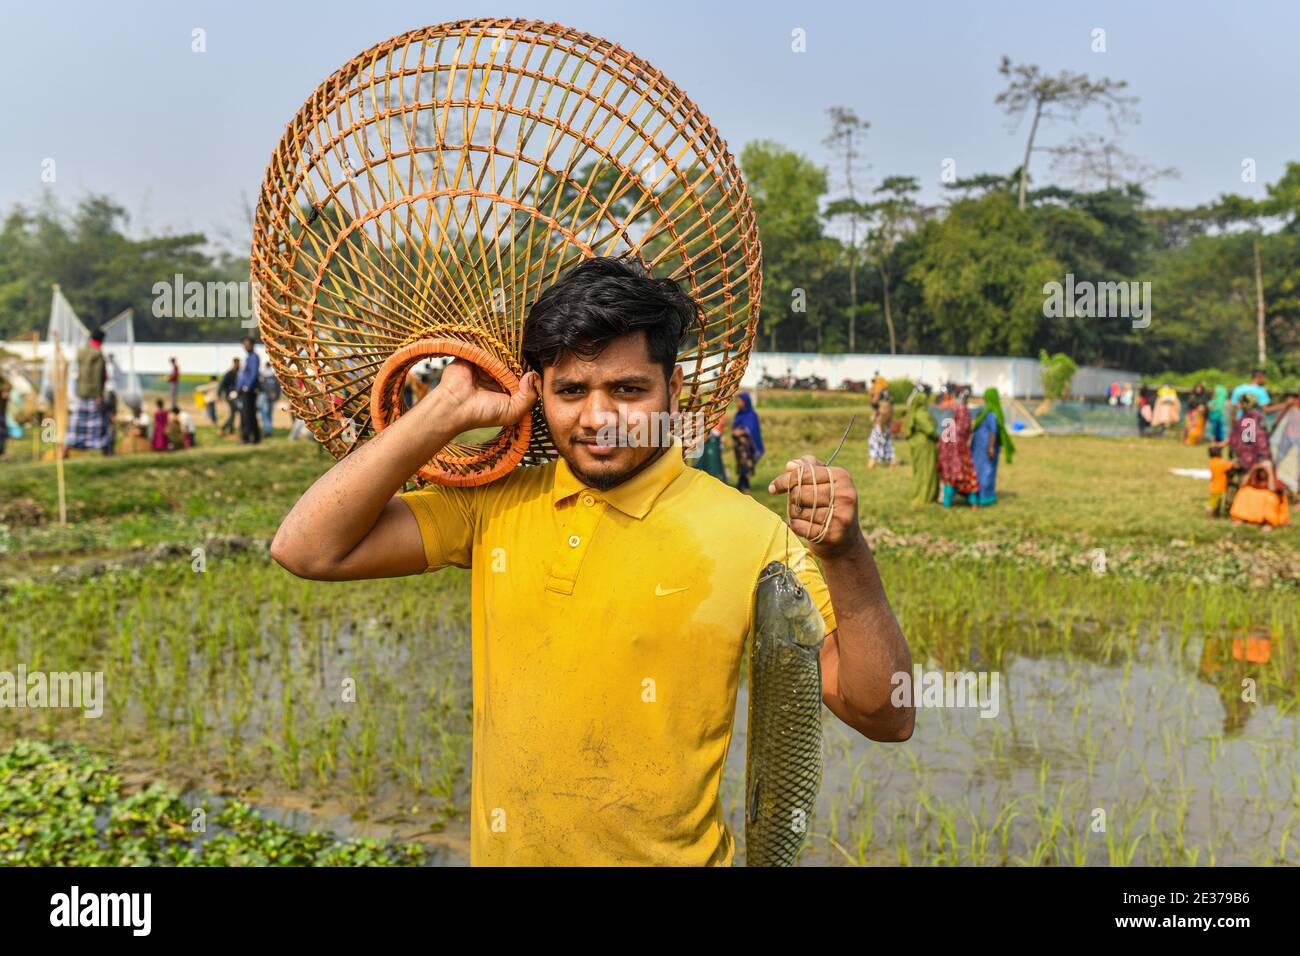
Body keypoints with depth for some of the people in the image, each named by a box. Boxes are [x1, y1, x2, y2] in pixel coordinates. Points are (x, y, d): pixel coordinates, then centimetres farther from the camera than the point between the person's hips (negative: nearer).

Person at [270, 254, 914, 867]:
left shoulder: (746, 534, -15)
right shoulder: (493, 506, -5)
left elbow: (884, 719, -16)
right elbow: (307, 549, -11)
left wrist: (845, 557, -32)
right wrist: (449, 409, -14)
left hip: (672, 856, -3)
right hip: (500, 853, 4)